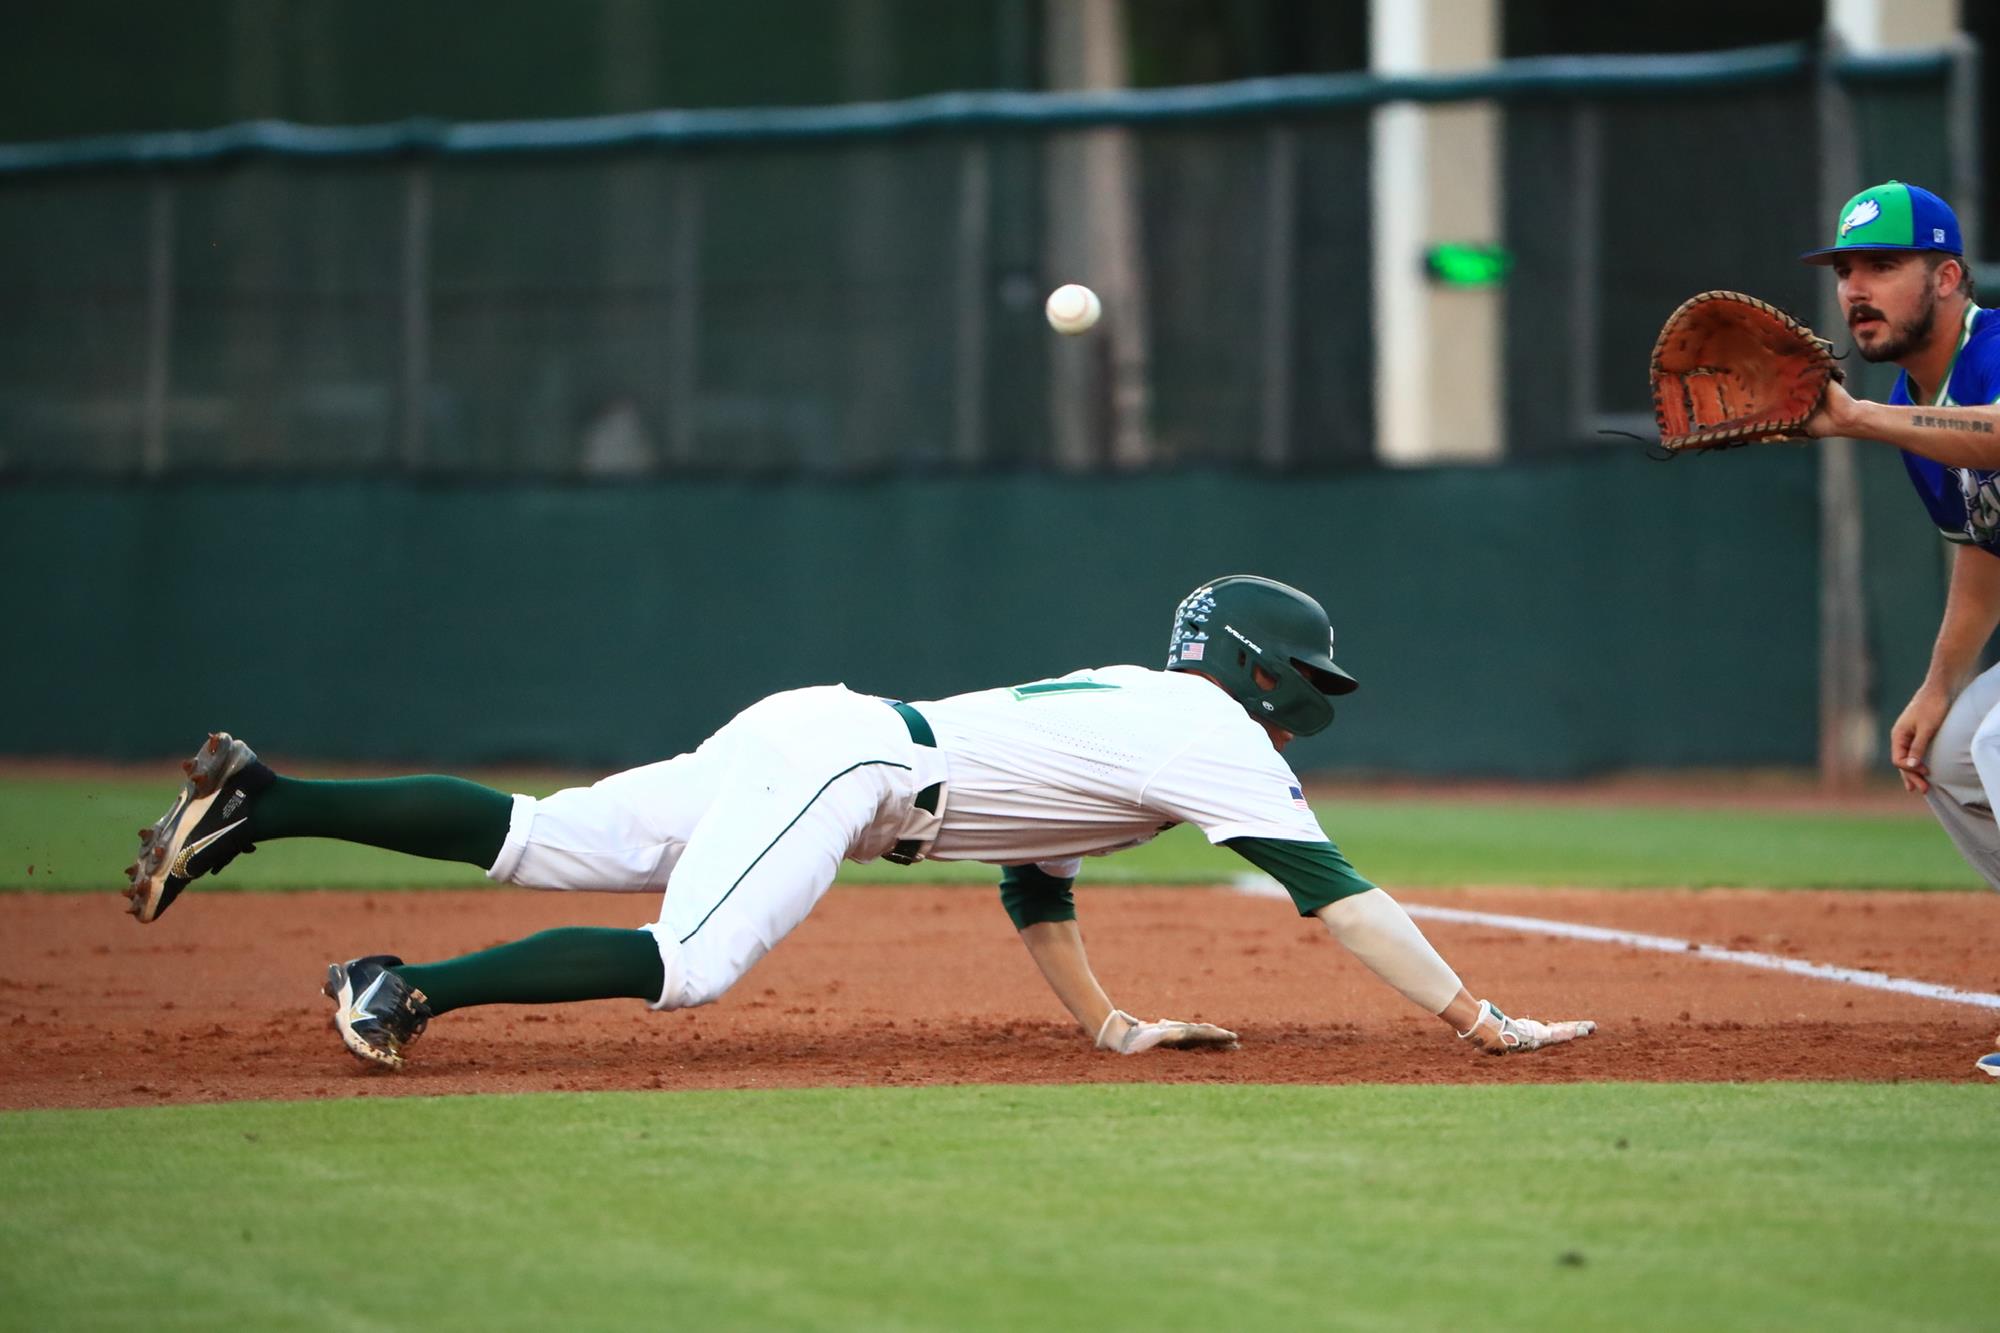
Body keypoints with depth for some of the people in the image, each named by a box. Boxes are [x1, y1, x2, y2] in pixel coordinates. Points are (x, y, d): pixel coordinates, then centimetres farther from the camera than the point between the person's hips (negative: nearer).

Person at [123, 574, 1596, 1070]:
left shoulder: (1126, 702, 24)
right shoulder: (1217, 740, -3)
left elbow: (1035, 879, 30)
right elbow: (1339, 896, -8)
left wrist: (1112, 1024, 27)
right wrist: (1483, 1021, -7)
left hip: (802, 735, 9)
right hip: (841, 760, -9)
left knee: (535, 844, 3)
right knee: (686, 966, -22)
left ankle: (257, 801, -1)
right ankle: (411, 991, -23)